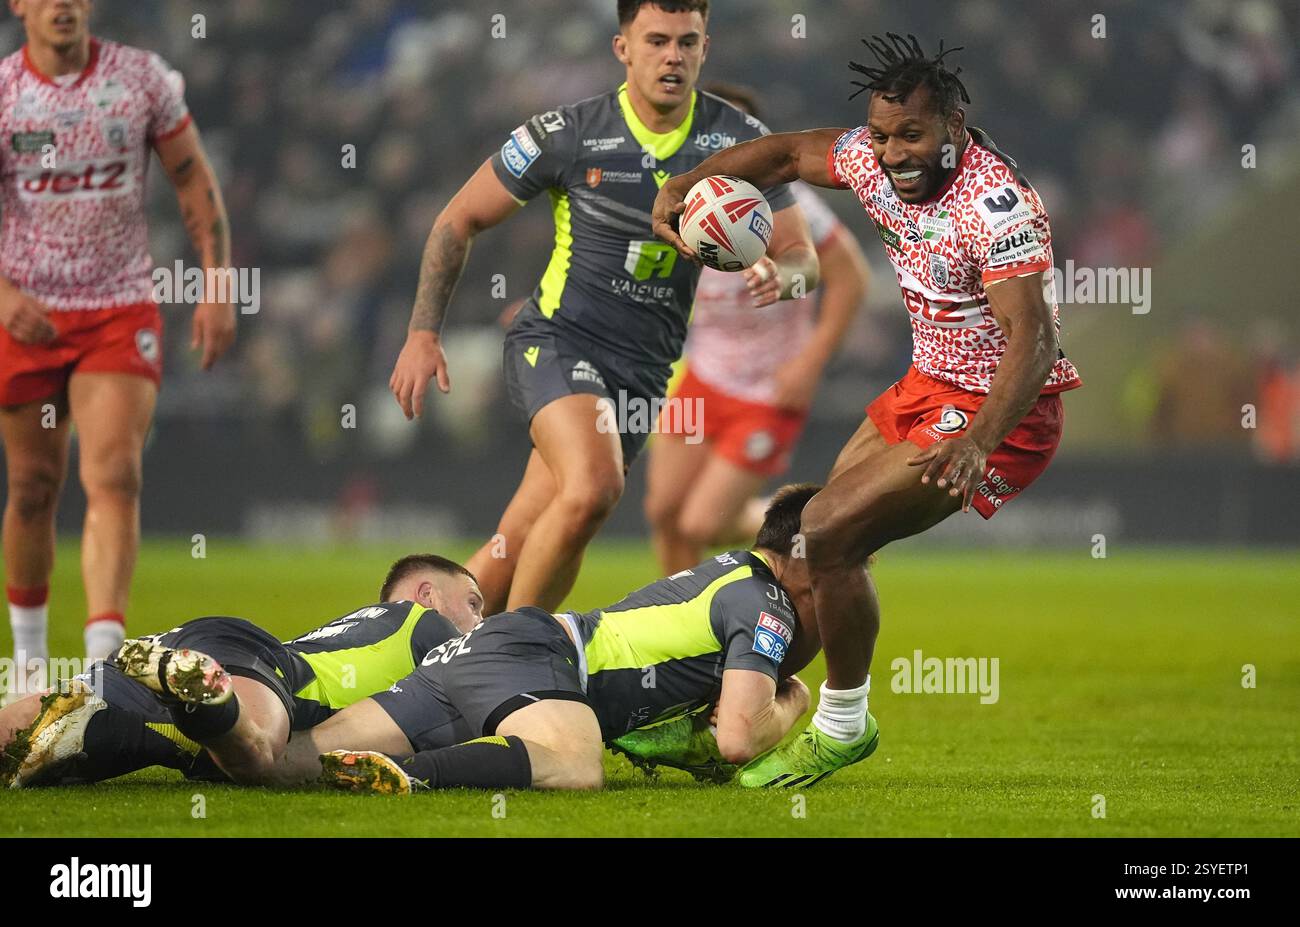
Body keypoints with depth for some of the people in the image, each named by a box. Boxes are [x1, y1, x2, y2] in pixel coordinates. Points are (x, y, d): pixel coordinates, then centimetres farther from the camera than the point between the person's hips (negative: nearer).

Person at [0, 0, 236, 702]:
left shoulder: (142, 77, -1)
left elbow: (195, 182, 6)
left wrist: (217, 287, -2)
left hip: (121, 312, 0)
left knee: (113, 478, -16)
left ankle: (103, 658, -24)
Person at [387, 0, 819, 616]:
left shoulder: (742, 140, -1)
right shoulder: (567, 134, -8)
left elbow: (802, 257, 3)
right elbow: (460, 220, 3)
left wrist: (779, 276, -21)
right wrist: (423, 334, -2)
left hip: (645, 370, 3)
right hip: (556, 340, -3)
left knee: (519, 547, -1)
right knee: (592, 489, -30)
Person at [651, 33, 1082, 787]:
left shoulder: (997, 205, -28)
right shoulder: (877, 161, -4)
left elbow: (1034, 341, -37)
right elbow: (792, 153, 15)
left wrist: (975, 443, -52)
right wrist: (685, 184, 0)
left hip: (1000, 412, -9)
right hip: (929, 386, 9)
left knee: (831, 534, -16)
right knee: (824, 539, 13)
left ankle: (842, 728, 1)